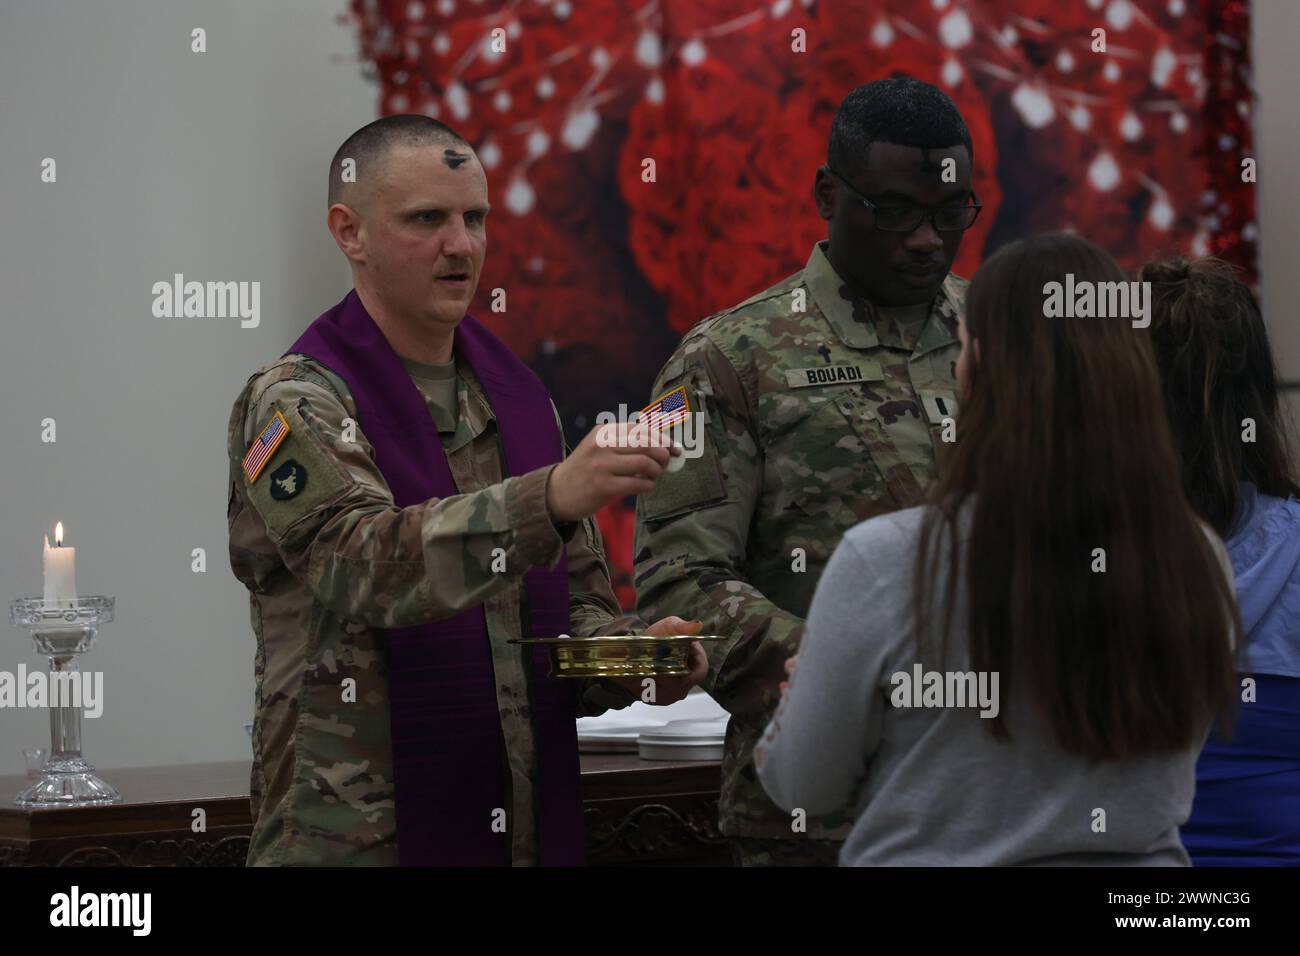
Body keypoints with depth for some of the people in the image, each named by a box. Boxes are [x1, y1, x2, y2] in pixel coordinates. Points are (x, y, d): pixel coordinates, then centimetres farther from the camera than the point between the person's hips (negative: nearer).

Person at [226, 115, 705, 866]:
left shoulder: (520, 395, 11)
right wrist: (552, 498, -38)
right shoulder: (296, 404, -9)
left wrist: (631, 652, -6)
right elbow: (366, 563, -26)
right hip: (358, 835, -6)